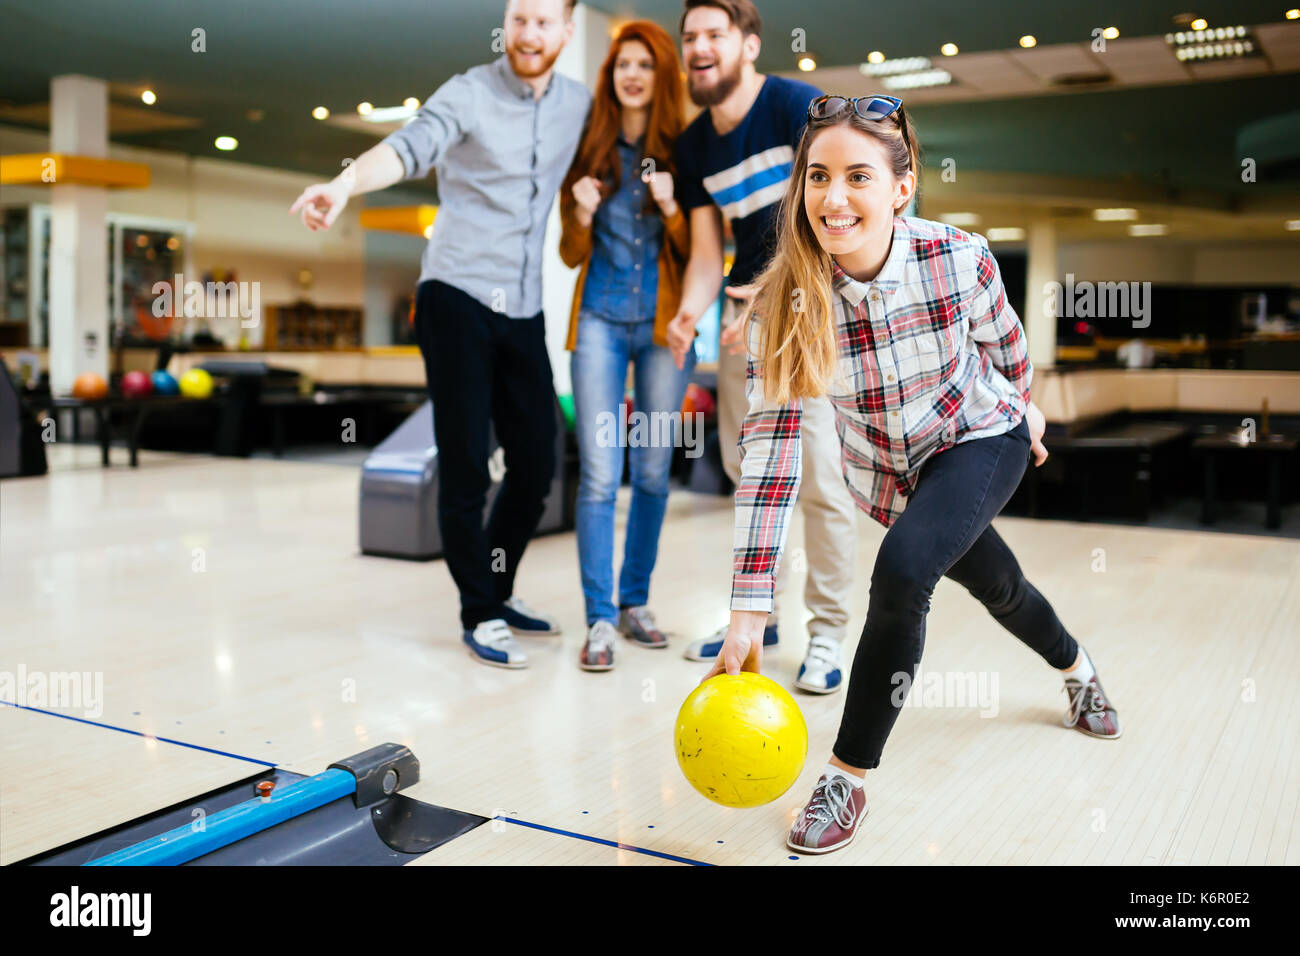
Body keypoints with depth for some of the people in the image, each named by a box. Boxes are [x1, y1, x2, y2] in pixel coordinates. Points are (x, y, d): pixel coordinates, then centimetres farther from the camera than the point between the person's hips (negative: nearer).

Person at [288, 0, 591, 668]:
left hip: (524, 311, 5)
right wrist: (347, 182, -42)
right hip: (458, 296, -5)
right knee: (465, 468, -4)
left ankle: (498, 591, 27)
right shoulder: (468, 94, -6)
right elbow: (409, 147, -24)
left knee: (536, 463, 7)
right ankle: (479, 616, 9)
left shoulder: (580, 105, 10)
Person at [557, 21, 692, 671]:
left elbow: (697, 253, 2)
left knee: (652, 473, 7)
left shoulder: (683, 150, 4)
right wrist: (582, 215, -11)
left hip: (664, 325, 0)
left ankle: (635, 603, 21)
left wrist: (671, 208, -15)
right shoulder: (589, 150, 6)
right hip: (601, 323, 0)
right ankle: (600, 620, -2)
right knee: (599, 475, -7)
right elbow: (571, 256, 9)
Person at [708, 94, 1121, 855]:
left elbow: (1002, 340, -6)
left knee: (903, 570, -30)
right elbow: (770, 438, -30)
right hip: (888, 469, 3)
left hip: (983, 440, -2)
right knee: (997, 587, 24)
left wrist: (1023, 403, 14)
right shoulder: (786, 300, -28)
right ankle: (1078, 669, 60)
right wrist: (750, 607, -35)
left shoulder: (958, 258, -29)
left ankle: (848, 779, -11)